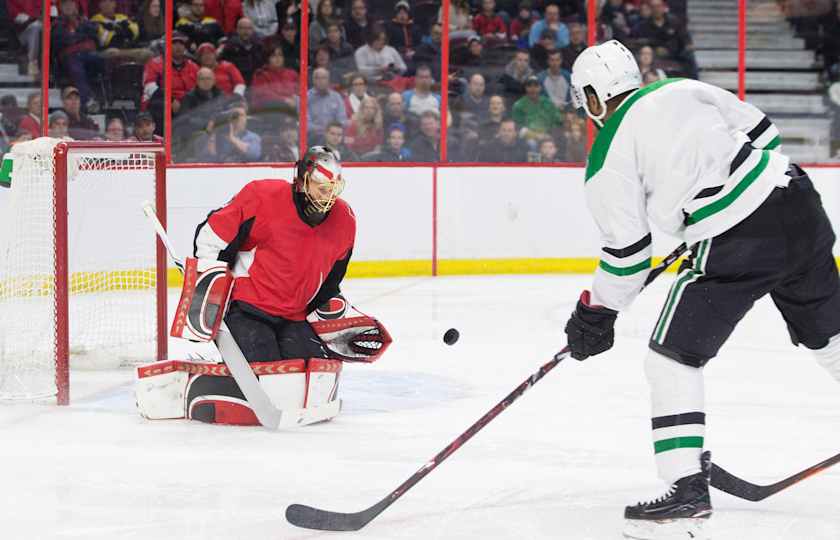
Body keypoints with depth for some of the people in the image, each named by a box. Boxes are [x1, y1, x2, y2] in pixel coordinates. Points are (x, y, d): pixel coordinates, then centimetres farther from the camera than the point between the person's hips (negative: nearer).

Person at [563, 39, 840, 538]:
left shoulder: (606, 162, -1)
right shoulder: (682, 89, 14)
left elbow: (627, 251, 0)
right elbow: (762, 131, 14)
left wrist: (596, 314, 13)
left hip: (738, 245, -7)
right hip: (795, 200, 7)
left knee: (671, 358, 3)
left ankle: (687, 488, -4)